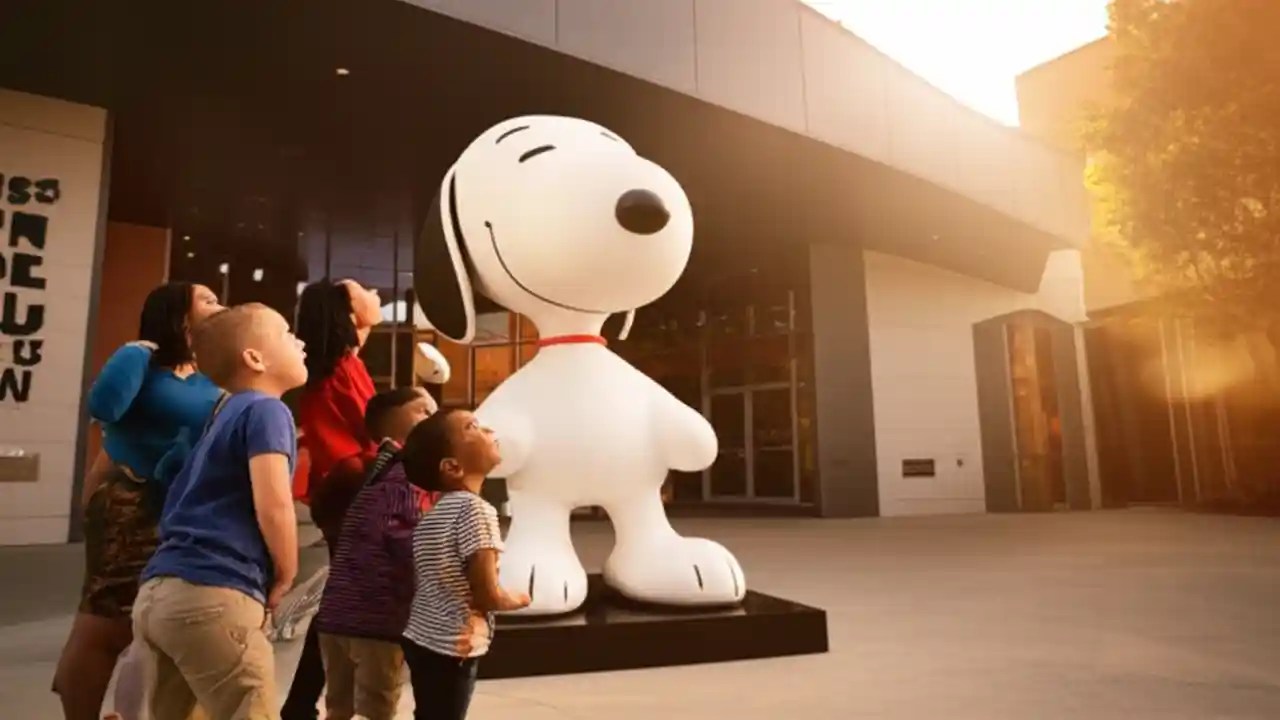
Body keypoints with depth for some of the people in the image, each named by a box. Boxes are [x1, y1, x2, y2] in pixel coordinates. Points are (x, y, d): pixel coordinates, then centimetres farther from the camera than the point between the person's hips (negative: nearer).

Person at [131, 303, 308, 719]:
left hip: (160, 590, 9)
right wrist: (285, 576, -3)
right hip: (212, 595, -9)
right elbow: (273, 505, -18)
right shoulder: (266, 410, -5)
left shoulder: (225, 414, 22)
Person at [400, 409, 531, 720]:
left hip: (423, 638, 9)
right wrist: (518, 599, 0)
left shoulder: (434, 512, 9)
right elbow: (487, 595, -20)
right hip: (451, 647, -9)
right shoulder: (474, 508, -19)